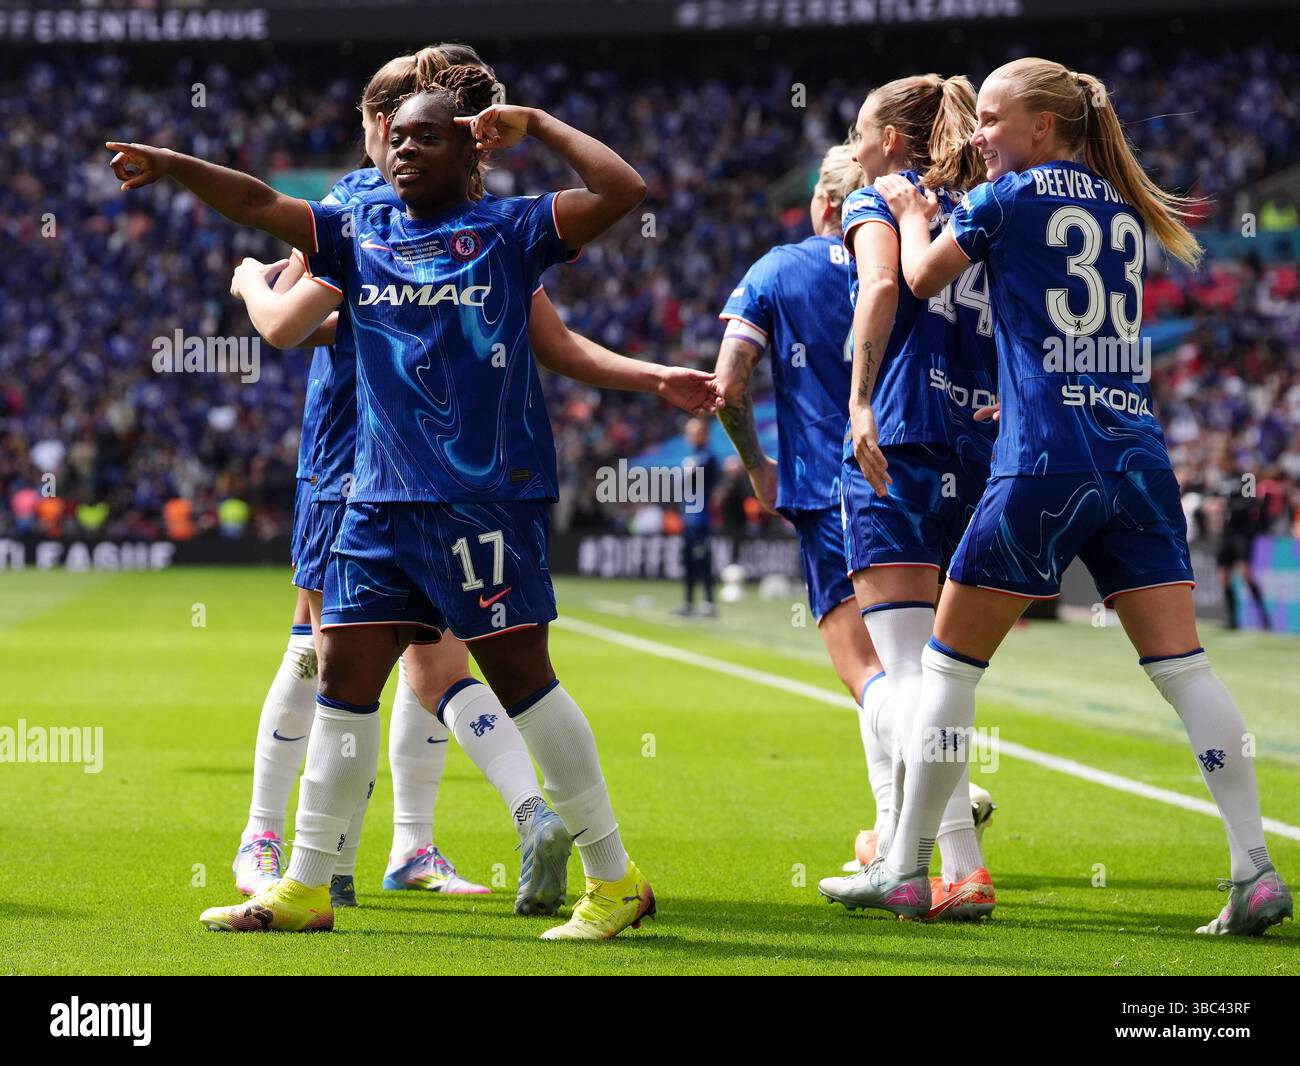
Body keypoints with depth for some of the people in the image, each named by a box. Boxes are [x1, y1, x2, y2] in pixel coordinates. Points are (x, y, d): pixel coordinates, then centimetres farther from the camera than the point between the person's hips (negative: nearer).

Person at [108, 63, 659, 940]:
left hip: (488, 496, -5)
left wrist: (536, 125, -6)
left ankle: (615, 879, 6)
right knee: (343, 676, 4)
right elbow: (259, 203, 6)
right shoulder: (360, 234, 14)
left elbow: (623, 190, -10)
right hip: (383, 498, 5)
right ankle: (305, 888, 13)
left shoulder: (510, 229, 1)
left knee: (520, 676, -4)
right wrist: (167, 164, -7)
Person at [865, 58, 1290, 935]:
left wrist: (913, 216, 32)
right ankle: (1256, 871, -10)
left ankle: (905, 869, 11)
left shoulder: (1008, 199, 0)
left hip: (1045, 462, -5)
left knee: (951, 661, 7)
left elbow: (924, 278, 14)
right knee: (1183, 664, -1)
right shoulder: (1124, 212, 17)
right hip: (1138, 457, 5)